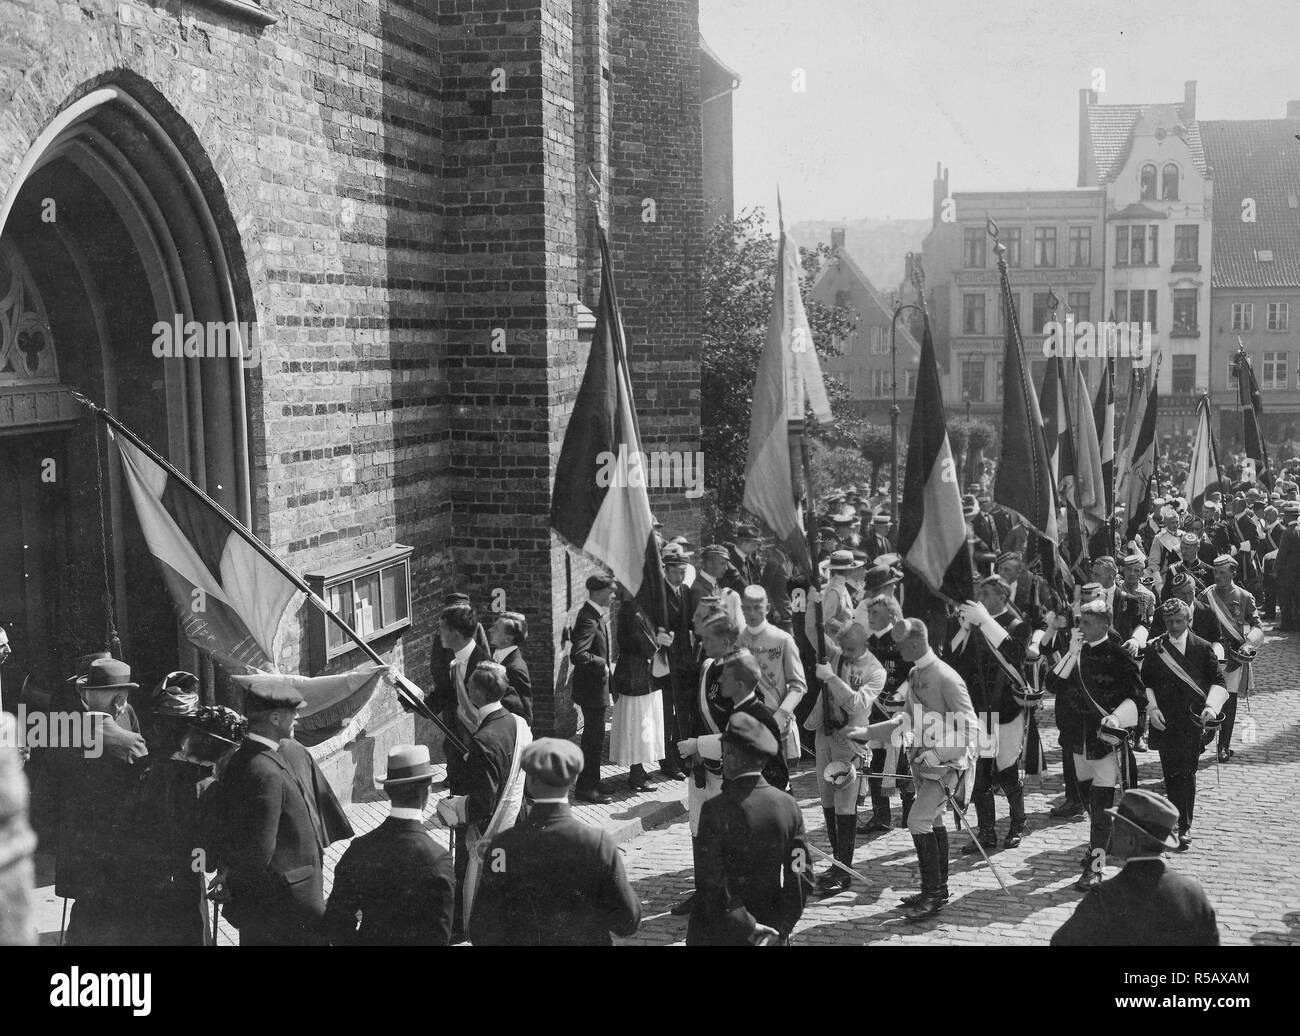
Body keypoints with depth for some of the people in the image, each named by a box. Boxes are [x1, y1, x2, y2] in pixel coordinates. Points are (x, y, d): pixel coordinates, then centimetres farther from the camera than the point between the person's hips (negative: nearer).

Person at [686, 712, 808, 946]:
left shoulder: (715, 810, -18)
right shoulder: (788, 805, -6)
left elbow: (712, 882, -18)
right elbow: (800, 875, -5)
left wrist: (748, 926, -10)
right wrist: (779, 930, -4)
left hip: (720, 934, -4)